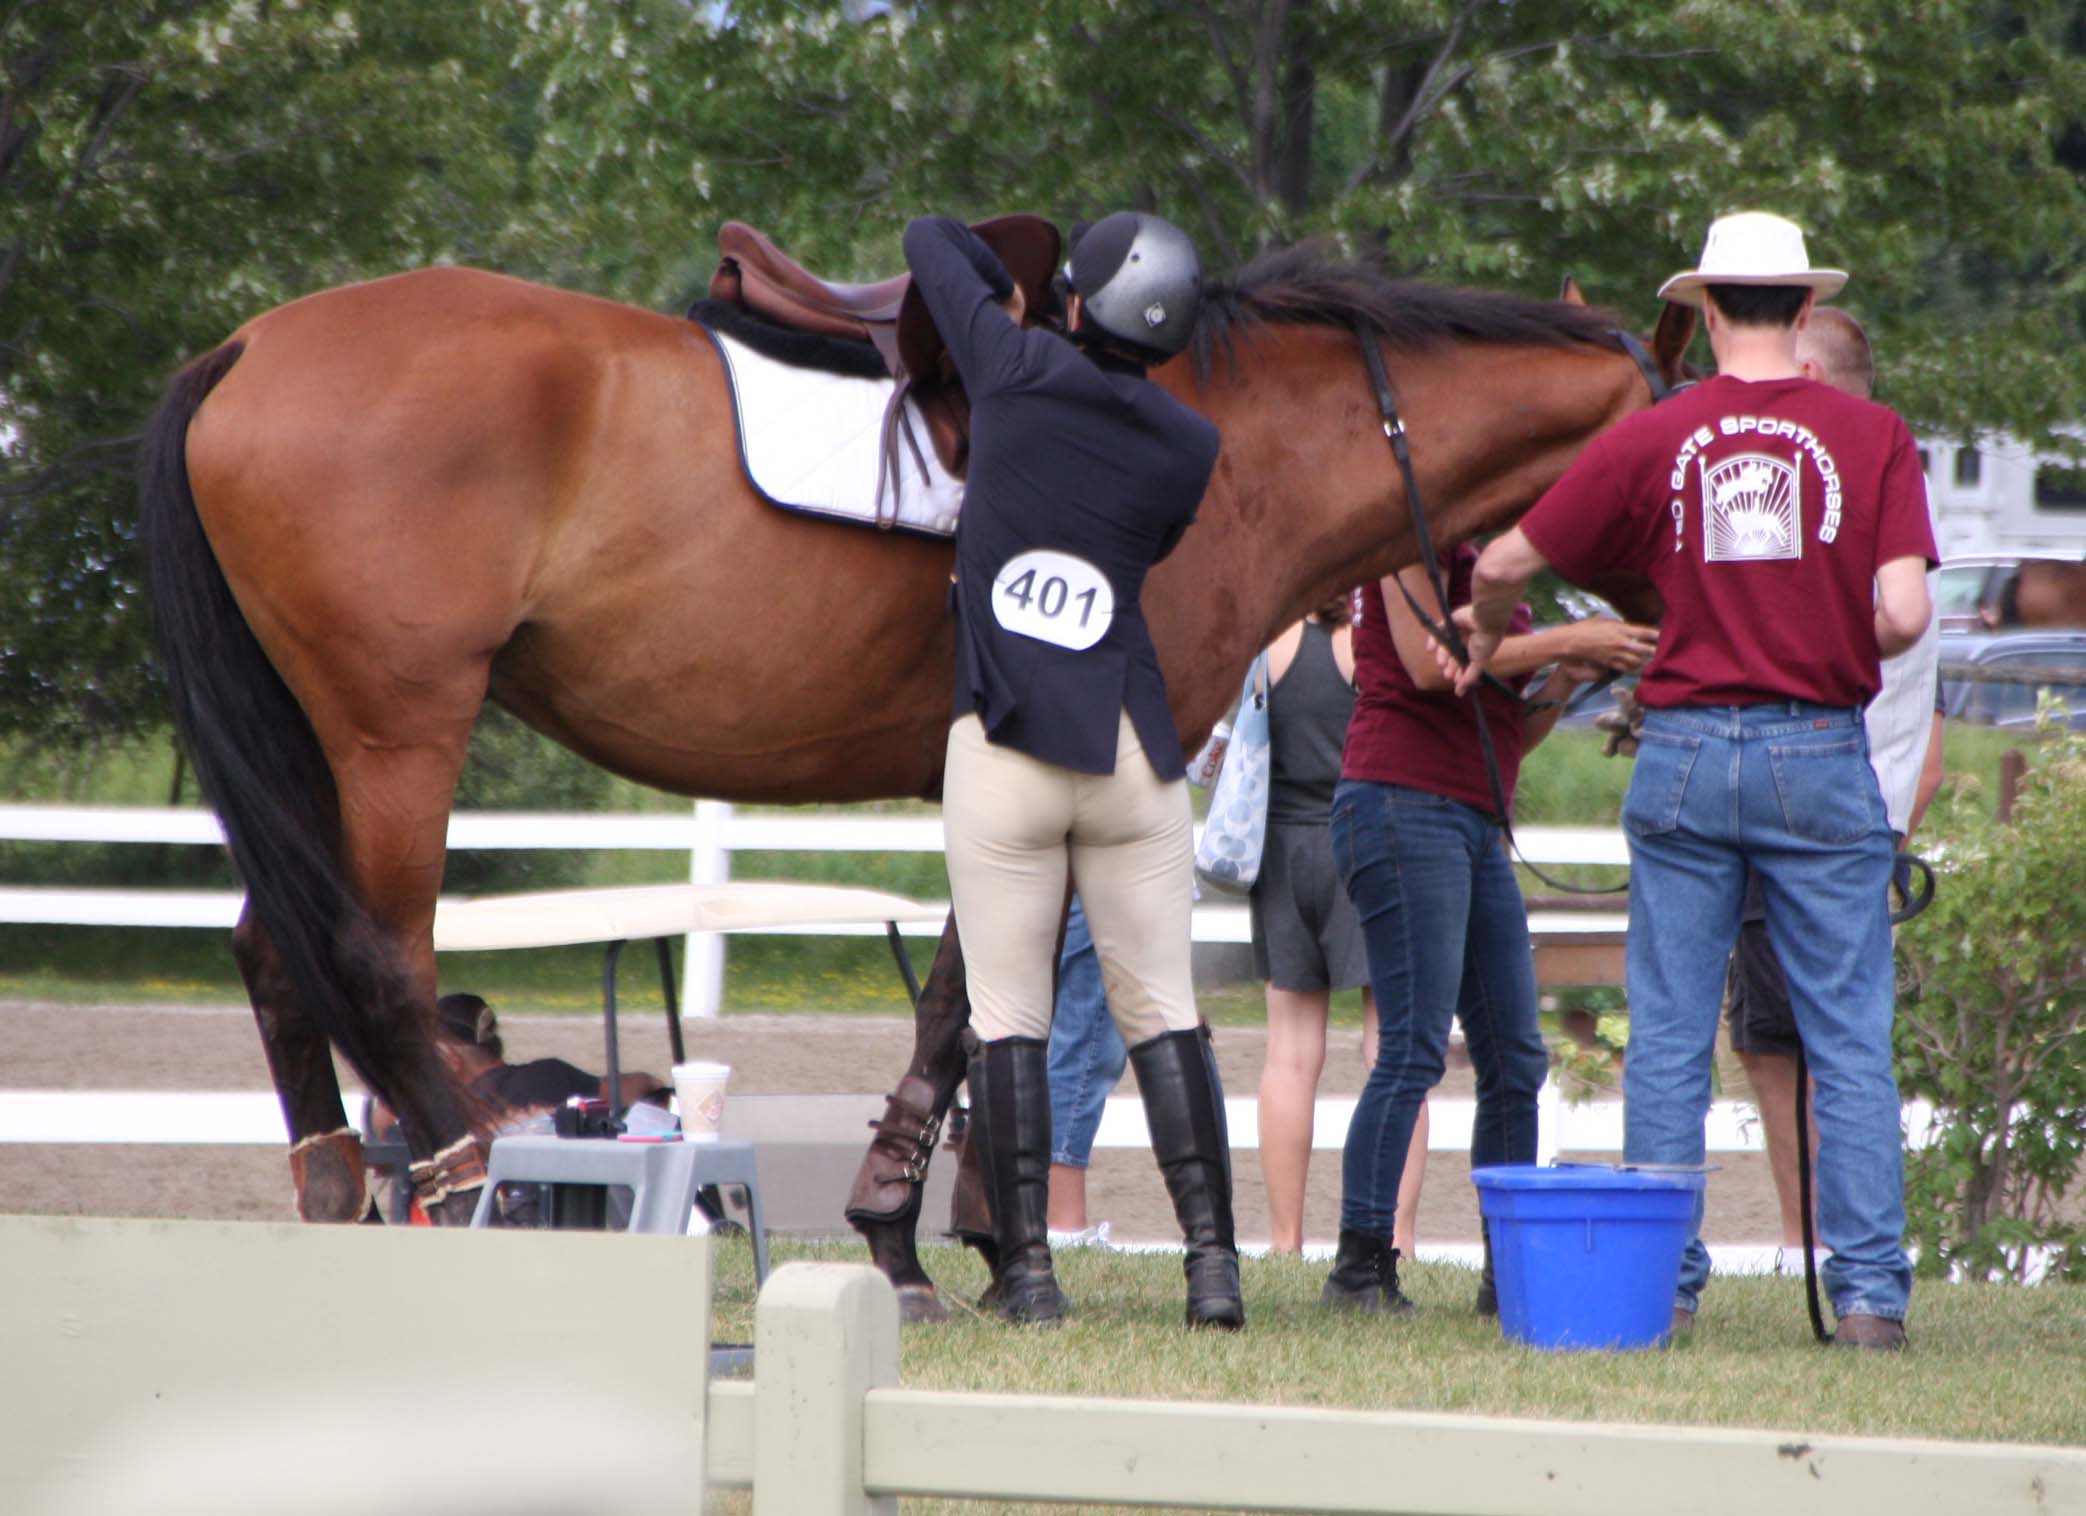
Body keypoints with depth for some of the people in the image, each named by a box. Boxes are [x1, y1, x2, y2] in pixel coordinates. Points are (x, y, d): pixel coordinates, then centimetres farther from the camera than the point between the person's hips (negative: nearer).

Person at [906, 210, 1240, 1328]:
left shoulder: (1018, 374, -3)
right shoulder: (1190, 448, 2)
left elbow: (930, 239, 13)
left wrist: (1004, 296, 33)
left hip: (1002, 750, -2)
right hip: (1131, 751, 2)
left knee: (1006, 1016, 2)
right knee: (1161, 1013, 6)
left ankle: (1026, 1268, -1)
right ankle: (1213, 1260, -1)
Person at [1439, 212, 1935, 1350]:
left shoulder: (1652, 440, 0)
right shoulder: (1872, 437, -3)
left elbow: (1503, 564, 4)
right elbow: (1904, 616, -11)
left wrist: (1487, 633, 27)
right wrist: (1840, 658, 11)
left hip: (1688, 749, 1)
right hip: (1823, 752, -1)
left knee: (1669, 1038, 7)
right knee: (1851, 1041, 3)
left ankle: (1663, 1284, 6)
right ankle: (1870, 1289, -2)